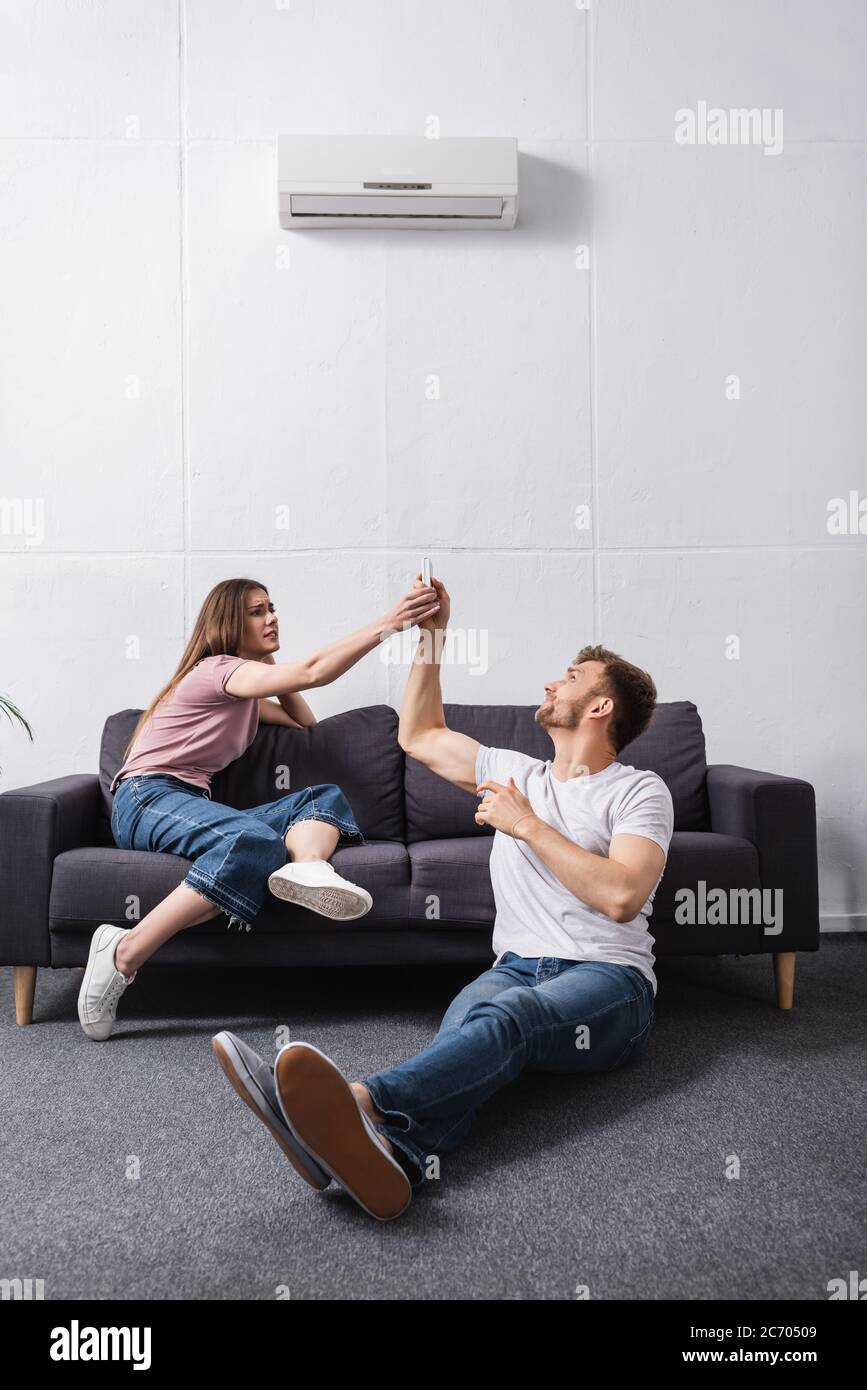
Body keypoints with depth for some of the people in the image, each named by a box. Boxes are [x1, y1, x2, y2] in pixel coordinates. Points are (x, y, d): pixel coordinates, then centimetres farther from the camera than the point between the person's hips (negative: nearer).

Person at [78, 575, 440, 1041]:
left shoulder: (245, 694, 24)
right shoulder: (218, 669, -5)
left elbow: (305, 721, 27)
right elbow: (311, 671, -20)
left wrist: (269, 662, 18)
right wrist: (387, 623, -25)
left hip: (191, 806, 9)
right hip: (147, 800, -9)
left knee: (326, 797, -7)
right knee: (256, 841, -39)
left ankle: (307, 866, -43)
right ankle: (122, 955, -33)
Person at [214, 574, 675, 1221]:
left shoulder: (640, 791, 6)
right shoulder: (516, 772, 25)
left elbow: (620, 895, -12)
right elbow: (419, 734, 33)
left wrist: (528, 826, -7)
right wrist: (433, 634, 29)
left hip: (608, 981, -4)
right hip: (515, 967, 4)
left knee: (508, 1014, -39)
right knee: (465, 1023, -34)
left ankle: (362, 1102, -67)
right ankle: (396, 1153, -66)